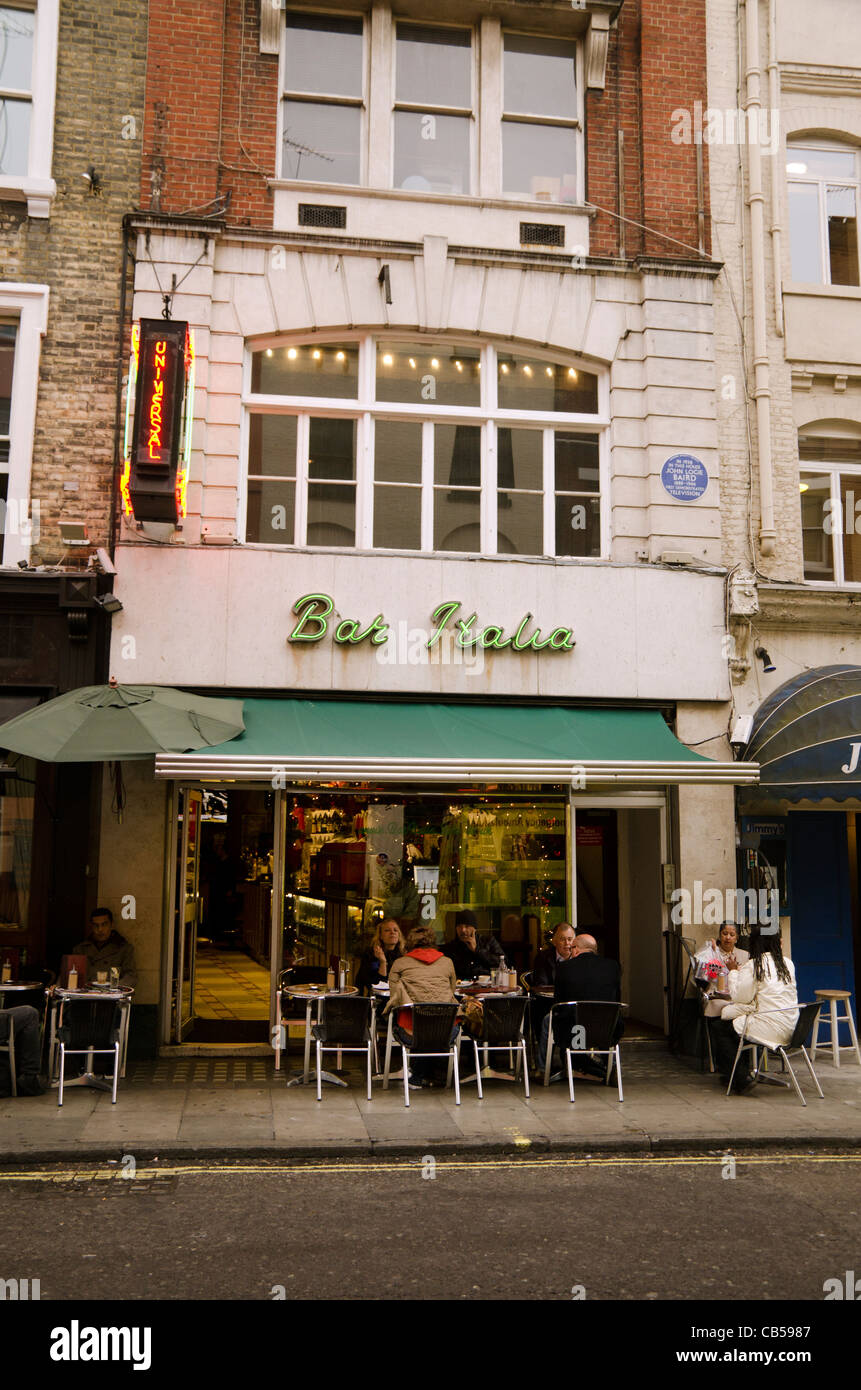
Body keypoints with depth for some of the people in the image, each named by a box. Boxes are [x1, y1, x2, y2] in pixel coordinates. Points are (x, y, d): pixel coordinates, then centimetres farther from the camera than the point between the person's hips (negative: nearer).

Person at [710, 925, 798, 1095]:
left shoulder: (752, 966, -11)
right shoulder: (787, 963, 9)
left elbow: (740, 997, -7)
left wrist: (733, 971, 6)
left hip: (770, 1029, -8)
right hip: (790, 1028, 8)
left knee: (718, 1027, 6)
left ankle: (742, 1078, 1)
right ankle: (743, 1071, 33)